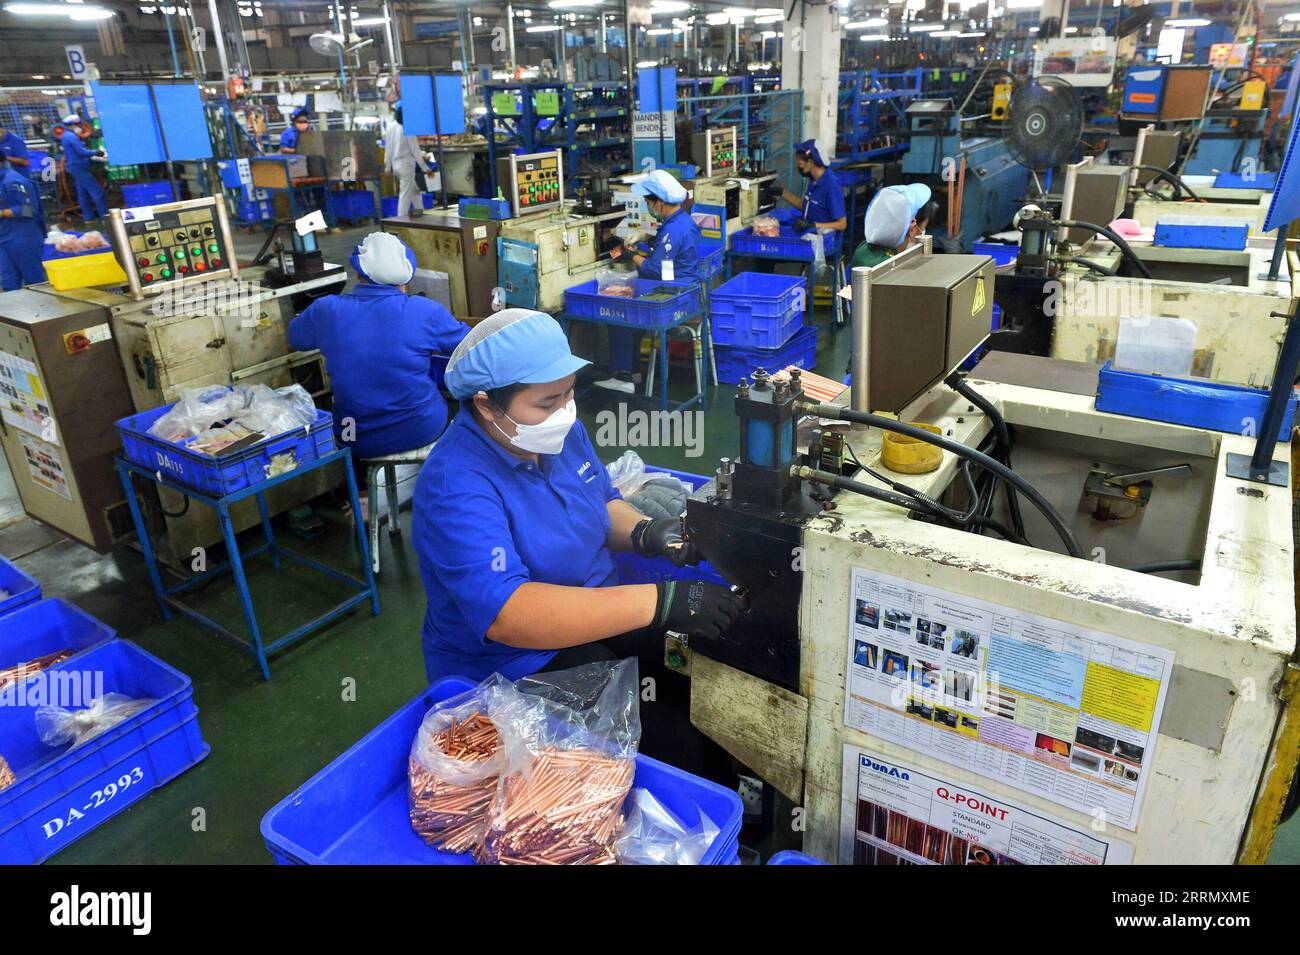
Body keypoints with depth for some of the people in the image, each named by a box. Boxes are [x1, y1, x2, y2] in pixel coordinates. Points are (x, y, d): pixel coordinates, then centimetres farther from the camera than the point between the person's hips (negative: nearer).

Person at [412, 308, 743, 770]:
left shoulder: (560, 430, -1)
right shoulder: (455, 485, -25)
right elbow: (507, 614, -35)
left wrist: (646, 532, -10)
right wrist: (660, 601, -38)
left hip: (597, 618, 7)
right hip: (514, 666, -7)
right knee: (674, 743, -22)